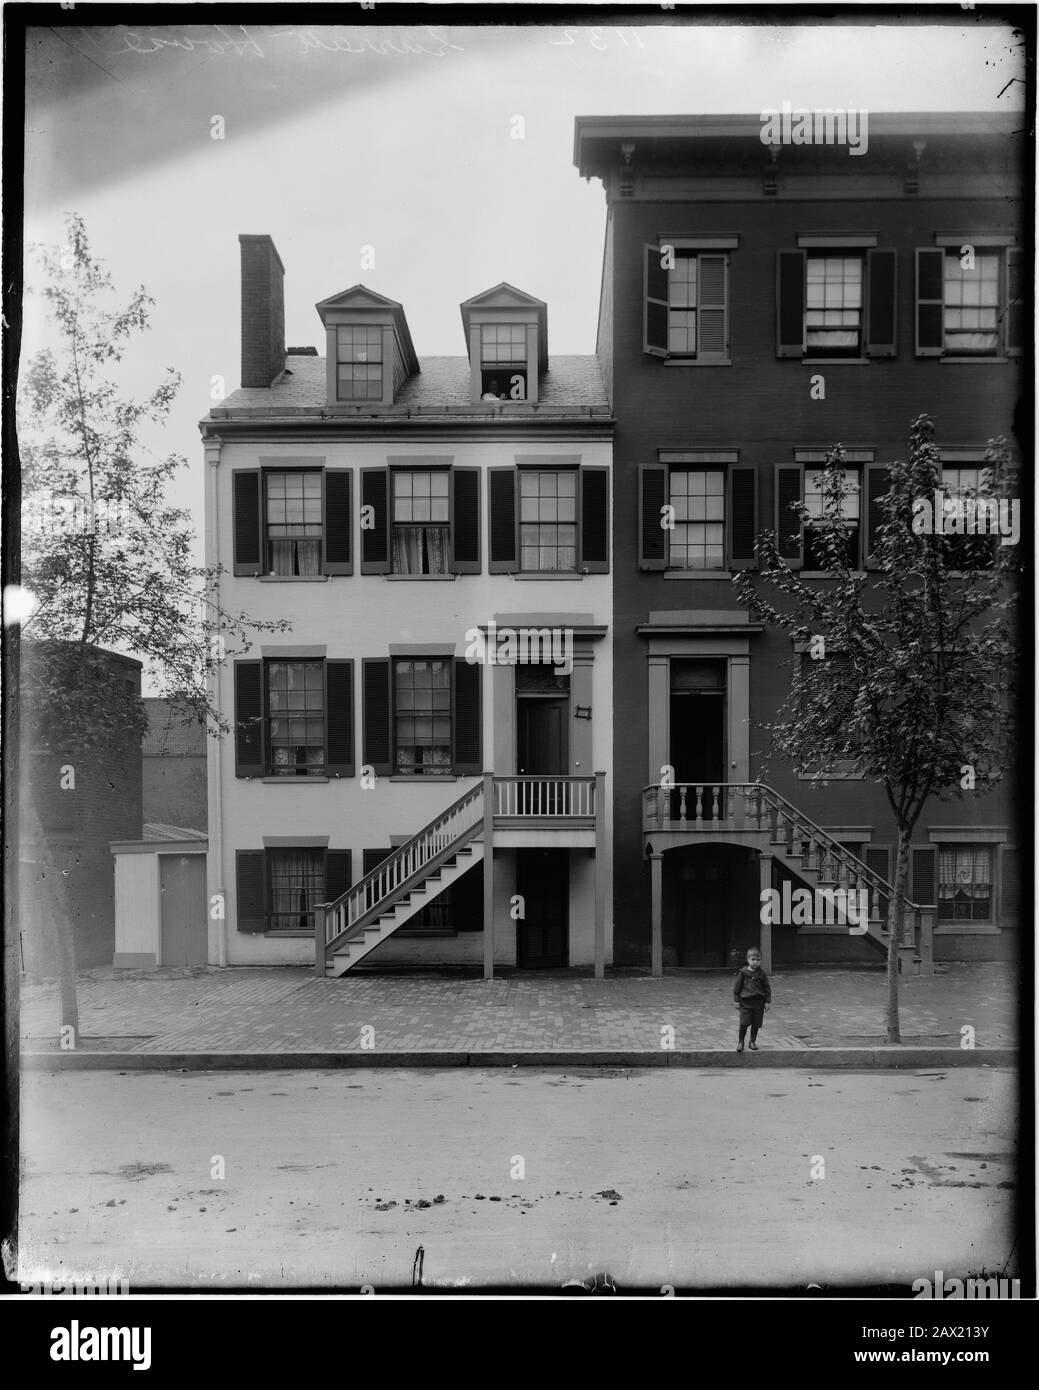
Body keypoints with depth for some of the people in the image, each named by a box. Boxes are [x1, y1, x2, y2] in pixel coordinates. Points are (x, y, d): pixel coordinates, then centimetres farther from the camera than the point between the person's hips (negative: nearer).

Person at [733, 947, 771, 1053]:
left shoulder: (761, 974, 2)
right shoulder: (743, 973, -2)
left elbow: (767, 988, 8)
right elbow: (737, 986, 2)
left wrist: (767, 1001, 4)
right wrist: (736, 1000, 0)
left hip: (758, 1002, 2)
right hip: (745, 1002, -2)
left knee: (755, 1024, 7)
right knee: (744, 1023, -8)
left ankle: (753, 1042, 25)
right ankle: (741, 1042, 8)